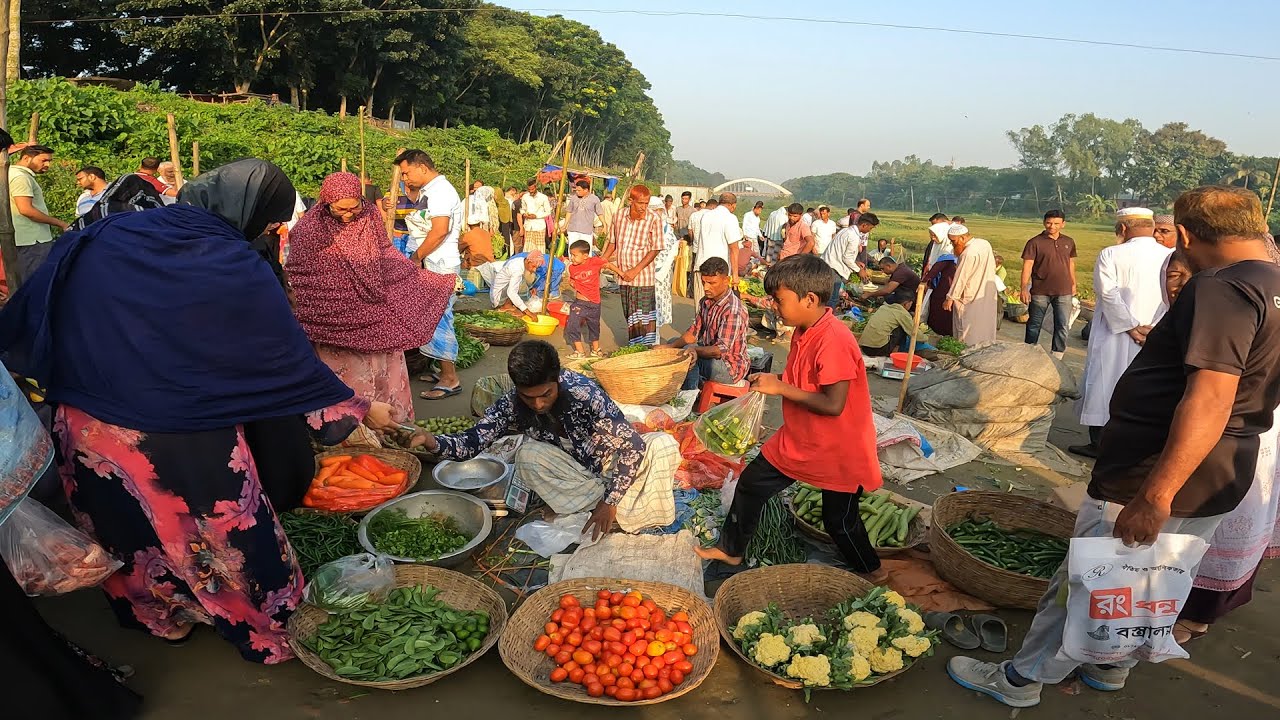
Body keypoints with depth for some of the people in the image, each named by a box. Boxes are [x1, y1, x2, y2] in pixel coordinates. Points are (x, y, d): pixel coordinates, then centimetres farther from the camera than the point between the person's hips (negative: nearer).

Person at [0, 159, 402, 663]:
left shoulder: (103, 239, -1)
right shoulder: (237, 270, -16)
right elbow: (291, 361, -10)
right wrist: (362, 409, 0)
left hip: (84, 430, 6)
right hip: (181, 446, -5)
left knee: (130, 527, 26)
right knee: (226, 541, 14)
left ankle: (156, 615, 48)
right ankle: (267, 627, 32)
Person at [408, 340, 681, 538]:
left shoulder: (585, 394, -33)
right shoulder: (511, 406, -20)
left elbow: (633, 445, -31)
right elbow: (472, 442, -19)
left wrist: (609, 502, -31)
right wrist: (431, 441, -40)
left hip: (612, 461, -3)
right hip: (574, 470, 4)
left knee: (664, 445, -29)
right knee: (528, 456, -28)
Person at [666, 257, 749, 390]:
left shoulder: (733, 310, -27)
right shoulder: (706, 302, 2)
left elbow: (720, 351, -30)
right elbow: (693, 333, 6)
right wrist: (670, 347, -10)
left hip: (731, 368, -9)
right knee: (672, 342, 12)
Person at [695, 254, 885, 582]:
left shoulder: (834, 341, -29)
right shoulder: (804, 331, 1)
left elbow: (833, 404, -31)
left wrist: (781, 388, -25)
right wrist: (773, 380, -2)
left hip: (839, 450, -9)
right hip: (799, 440, 9)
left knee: (839, 519, 8)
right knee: (751, 483, 13)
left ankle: (872, 571, 36)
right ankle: (731, 549, 32)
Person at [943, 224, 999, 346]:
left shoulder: (969, 254, -25)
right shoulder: (985, 243, 3)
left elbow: (960, 278, -23)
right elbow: (992, 267, 12)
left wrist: (950, 298, -18)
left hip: (971, 297, -9)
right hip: (989, 293, 9)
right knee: (986, 327, 17)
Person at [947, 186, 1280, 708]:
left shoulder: (1223, 290, -22)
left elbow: (1209, 399, -31)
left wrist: (1155, 496, -31)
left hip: (1160, 475, -9)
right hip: (1219, 480, 9)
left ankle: (1020, 680, 19)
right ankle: (1111, 665, 43)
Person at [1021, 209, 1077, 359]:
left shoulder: (1069, 242, 8)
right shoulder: (1035, 243, -6)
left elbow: (1071, 263, 17)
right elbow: (1027, 266, -10)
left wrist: (1073, 284, 18)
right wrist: (1024, 288, -18)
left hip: (1063, 292, 3)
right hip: (1040, 291, -3)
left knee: (1062, 325, 3)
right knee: (1034, 324, 8)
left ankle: (1058, 355, 14)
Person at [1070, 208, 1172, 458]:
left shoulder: (1111, 255, -10)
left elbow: (1109, 294, -18)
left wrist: (1132, 326, -14)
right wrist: (1154, 328, -8)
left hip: (1114, 336, -3)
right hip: (1157, 339, 4)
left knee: (1104, 384, 7)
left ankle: (1098, 443, 13)